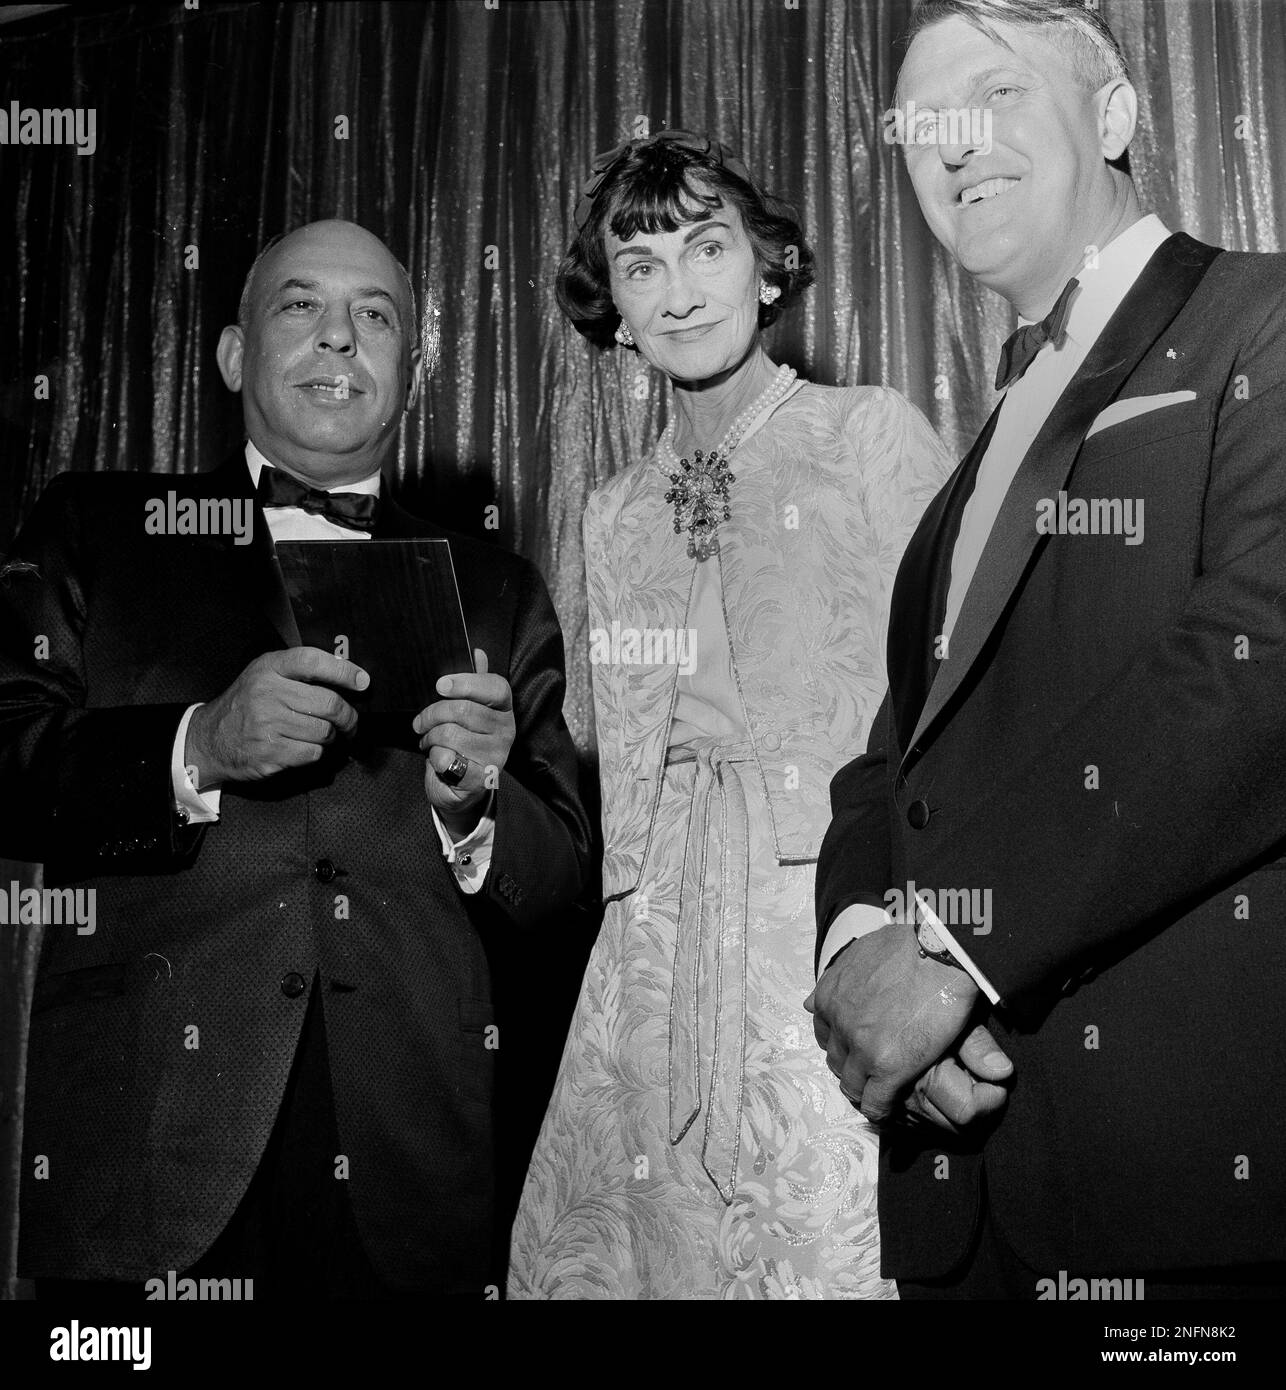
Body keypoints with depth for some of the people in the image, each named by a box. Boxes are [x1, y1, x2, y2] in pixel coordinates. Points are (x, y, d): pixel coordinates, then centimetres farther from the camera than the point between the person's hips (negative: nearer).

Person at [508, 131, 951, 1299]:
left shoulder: (874, 434, 1)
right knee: (611, 1245, 5)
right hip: (659, 932, 5)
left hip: (838, 906, -4)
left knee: (831, 1245, -6)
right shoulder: (615, 515, 16)